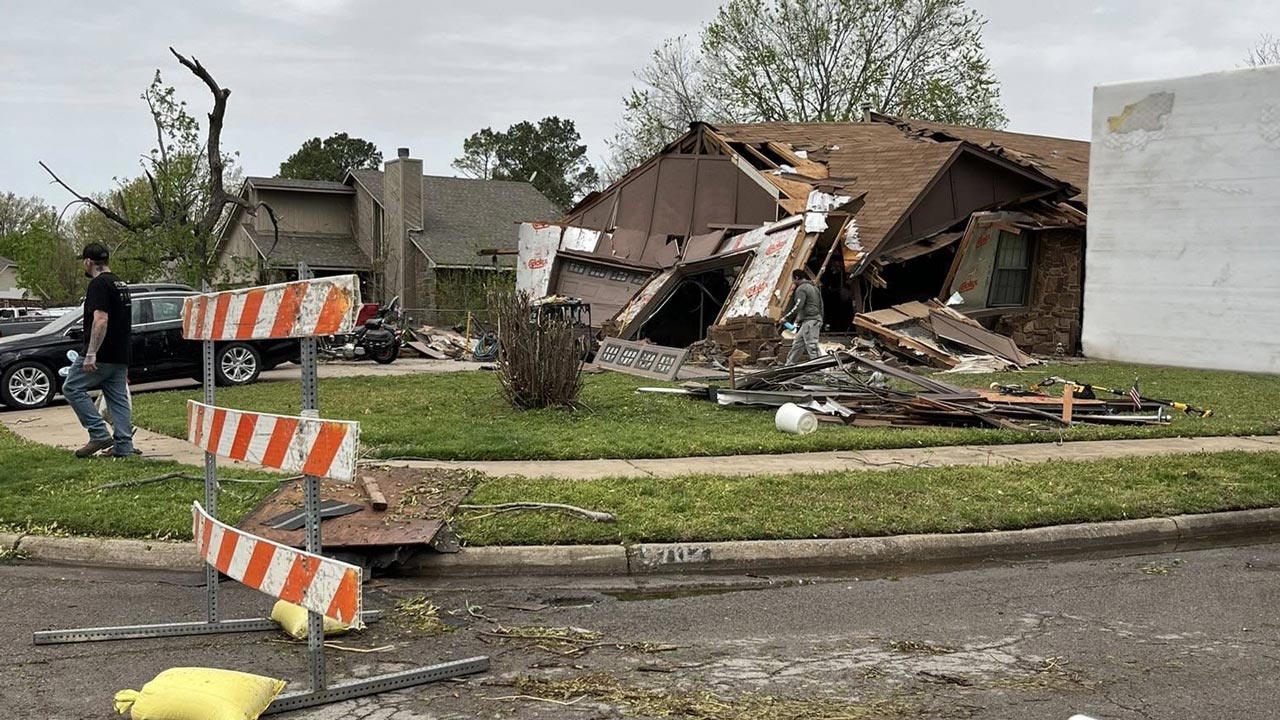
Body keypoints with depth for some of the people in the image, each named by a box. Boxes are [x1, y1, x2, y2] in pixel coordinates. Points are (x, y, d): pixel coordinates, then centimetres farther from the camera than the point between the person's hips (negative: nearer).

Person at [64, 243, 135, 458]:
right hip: (120, 357, 9)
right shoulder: (121, 285, 18)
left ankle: (100, 435, -7)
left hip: (101, 357, -9)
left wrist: (91, 355, -24)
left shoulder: (99, 284, -13)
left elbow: (101, 320, -23)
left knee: (72, 388, 0)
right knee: (118, 398, 8)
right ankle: (123, 446, 5)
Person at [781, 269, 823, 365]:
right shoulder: (814, 287, 21)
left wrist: (786, 318, -13)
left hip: (808, 321, -10)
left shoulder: (801, 289, -9)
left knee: (812, 346, -12)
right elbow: (820, 306, 23)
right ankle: (789, 365, 17)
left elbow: (798, 307, -19)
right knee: (797, 344, 14)